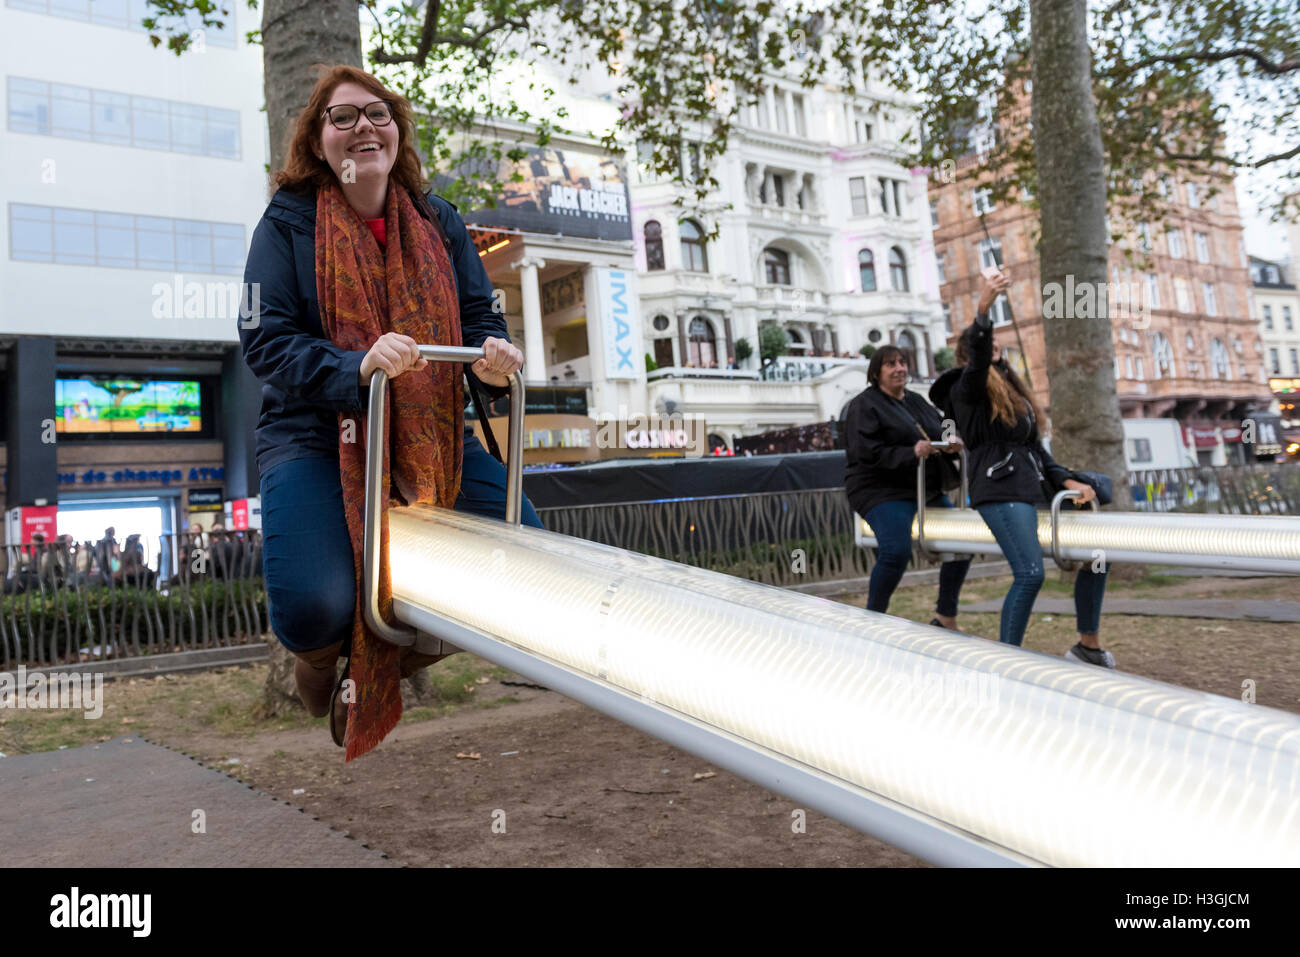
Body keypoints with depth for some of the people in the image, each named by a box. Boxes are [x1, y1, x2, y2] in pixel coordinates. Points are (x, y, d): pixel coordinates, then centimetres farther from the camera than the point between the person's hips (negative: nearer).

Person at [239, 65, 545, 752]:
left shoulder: (435, 220, 10)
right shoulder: (288, 222, -1)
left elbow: (478, 316, 7)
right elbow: (265, 339, -9)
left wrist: (494, 360, -18)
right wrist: (357, 368, -27)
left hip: (432, 438, 4)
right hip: (315, 437, -4)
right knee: (317, 612, -26)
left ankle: (393, 660, 19)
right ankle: (317, 660, 19)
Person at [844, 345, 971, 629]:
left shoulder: (917, 401, 19)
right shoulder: (864, 405, -6)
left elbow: (940, 429, 24)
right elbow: (866, 452, -17)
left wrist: (952, 442, -1)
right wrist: (911, 454, -26)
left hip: (927, 491, 8)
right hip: (882, 491, -8)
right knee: (897, 551, -27)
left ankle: (946, 617, 22)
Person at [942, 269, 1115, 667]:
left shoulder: (1015, 392, 25)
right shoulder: (968, 389, 0)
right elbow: (978, 359, -23)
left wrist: (1066, 480, 12)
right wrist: (983, 307, -37)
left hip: (1033, 486, 9)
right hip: (999, 490, -9)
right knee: (1030, 574, -23)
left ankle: (1088, 645, 18)